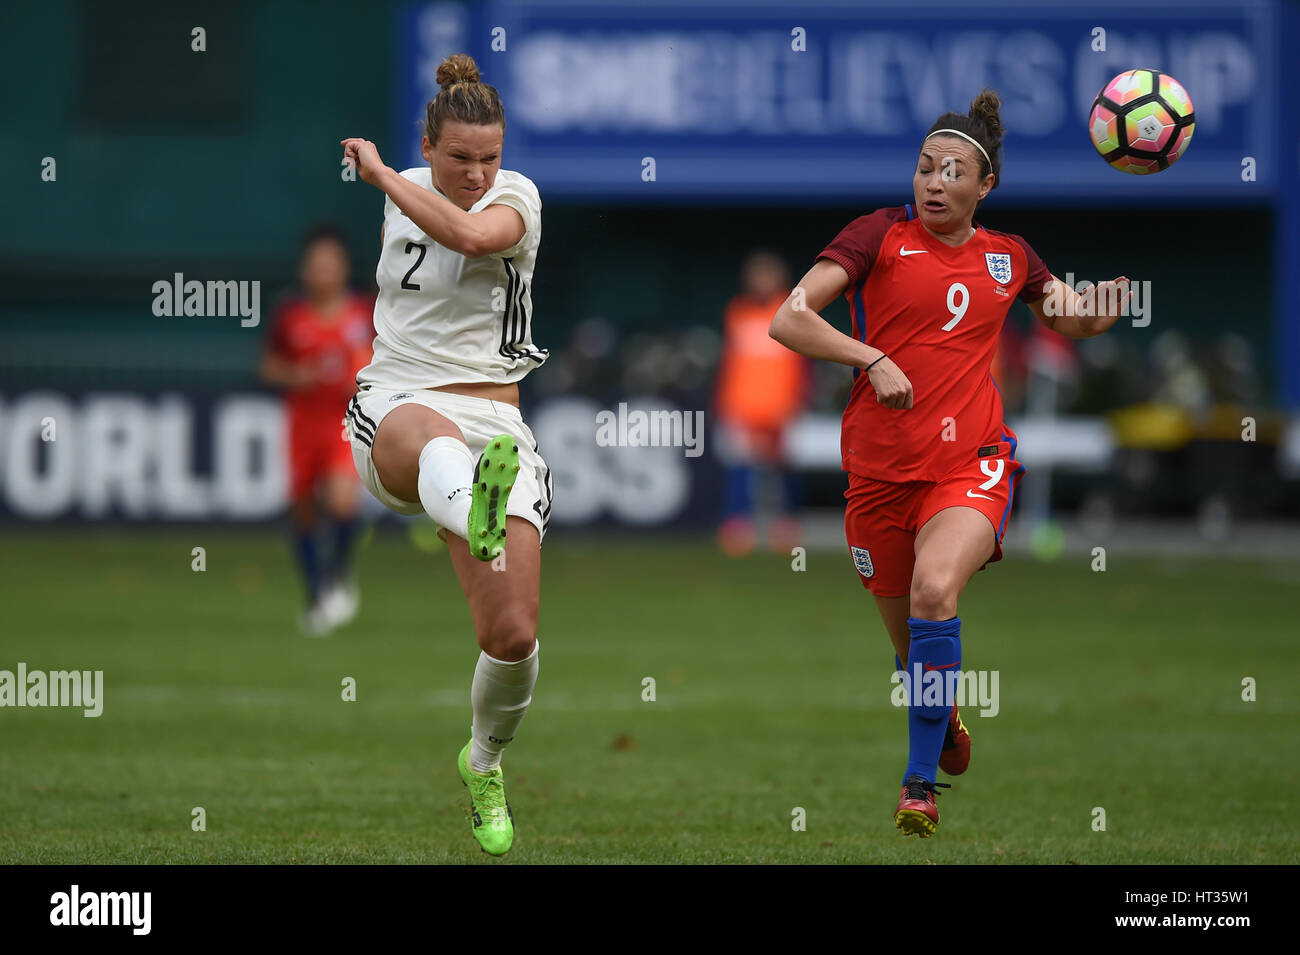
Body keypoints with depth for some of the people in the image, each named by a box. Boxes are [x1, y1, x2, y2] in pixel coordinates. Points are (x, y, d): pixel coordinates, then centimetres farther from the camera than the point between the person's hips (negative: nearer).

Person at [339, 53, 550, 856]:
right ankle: (474, 511, -83)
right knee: (436, 439, -43)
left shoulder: (516, 196, 0)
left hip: (493, 423, -1)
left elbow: (466, 232, -25)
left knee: (513, 637, -12)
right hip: (395, 403, 1)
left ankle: (486, 761, 21)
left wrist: (378, 171, -15)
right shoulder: (406, 193, 13)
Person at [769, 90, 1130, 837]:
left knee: (935, 590, -29)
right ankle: (947, 723, 46)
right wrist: (871, 359, -22)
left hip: (973, 466, 0)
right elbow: (788, 320, -8)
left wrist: (1109, 305, 2)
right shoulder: (882, 235, -2)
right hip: (880, 468, 0)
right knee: (909, 643, 10)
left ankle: (922, 782, -22)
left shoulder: (1009, 257, 9)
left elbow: (1075, 320, 26)